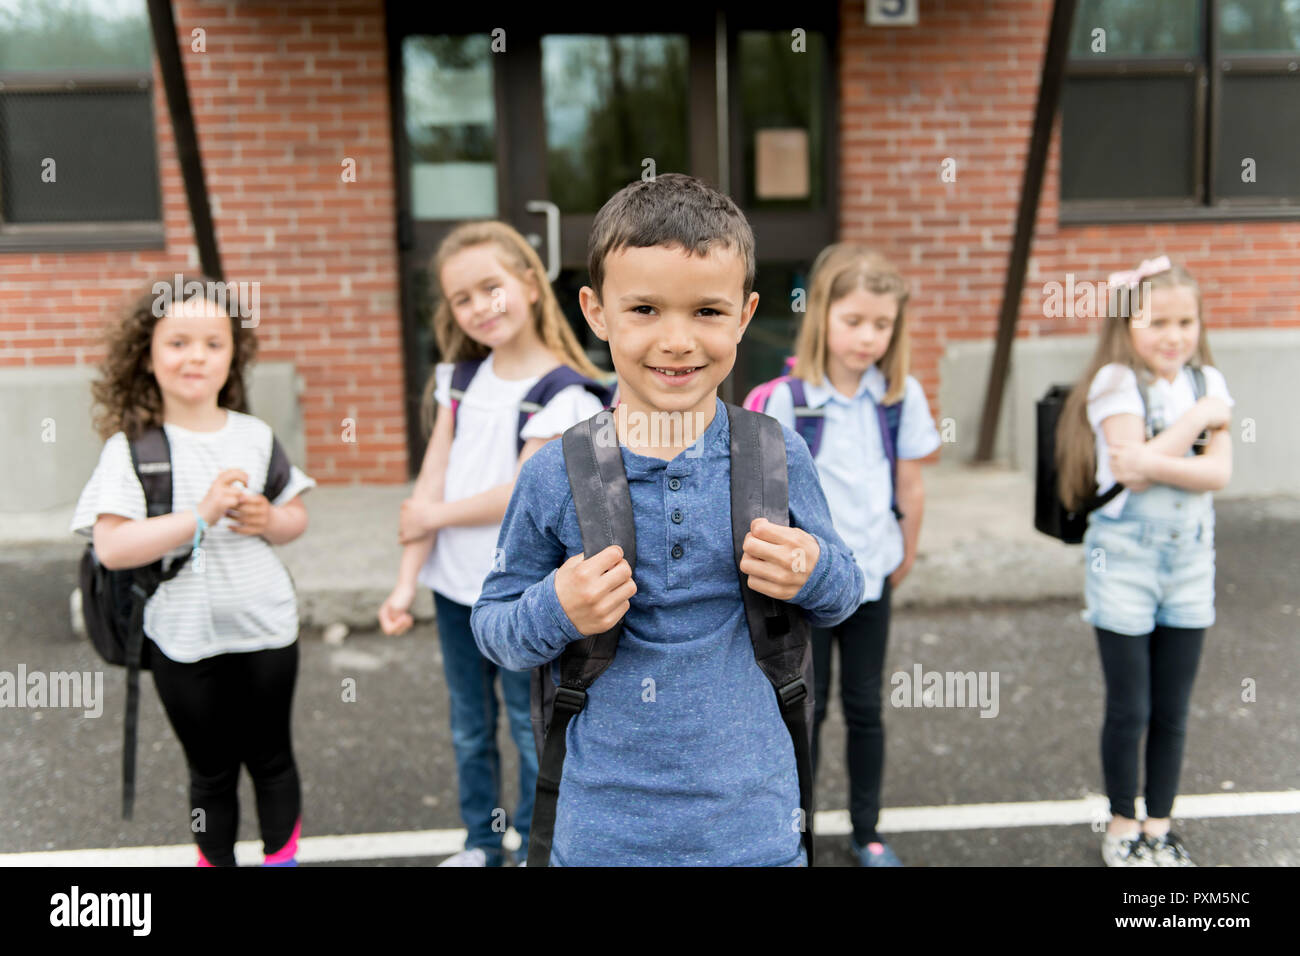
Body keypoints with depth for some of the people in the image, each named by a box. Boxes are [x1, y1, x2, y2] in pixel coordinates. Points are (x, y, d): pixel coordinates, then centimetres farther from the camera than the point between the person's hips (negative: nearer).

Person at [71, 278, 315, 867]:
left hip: (265, 629, 3)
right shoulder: (130, 447, -9)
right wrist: (201, 515, -26)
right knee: (211, 772, 13)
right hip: (184, 641, -2)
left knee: (271, 758, 16)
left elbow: (296, 518, 10)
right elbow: (111, 547, -19)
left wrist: (269, 520, -12)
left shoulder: (255, 436, 1)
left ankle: (282, 856, 33)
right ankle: (216, 860, 32)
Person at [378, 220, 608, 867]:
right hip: (454, 583, 6)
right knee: (469, 729, 18)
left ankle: (534, 846, 27)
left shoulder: (562, 392, -13)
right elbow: (431, 481, -1)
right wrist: (406, 581, -7)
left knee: (531, 727, 9)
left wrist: (434, 515, -8)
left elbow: (520, 494, -19)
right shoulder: (460, 379, 5)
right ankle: (482, 842, 35)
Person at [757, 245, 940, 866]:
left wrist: (906, 555, 11)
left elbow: (909, 486, 4)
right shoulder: (787, 399, -13)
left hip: (872, 576, 2)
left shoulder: (901, 395, -5)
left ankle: (867, 831, 29)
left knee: (865, 707, 14)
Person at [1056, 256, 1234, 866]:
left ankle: (1159, 826, 29)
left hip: (1190, 558, 4)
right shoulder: (1116, 381, -10)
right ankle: (1122, 827, 26)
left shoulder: (1206, 381, 3)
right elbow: (1133, 467, -21)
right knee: (1129, 711, 6)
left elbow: (1219, 473, -8)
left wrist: (1154, 464, -21)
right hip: (1124, 559, -4)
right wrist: (1198, 417, -15)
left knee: (1172, 711, 12)